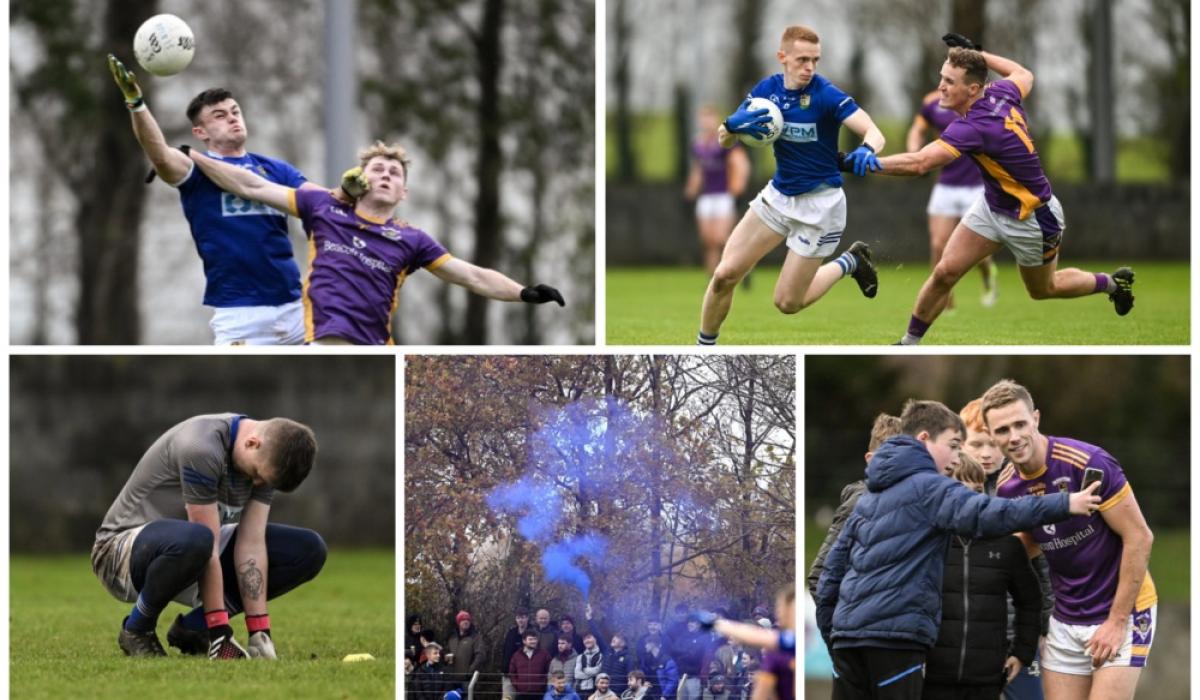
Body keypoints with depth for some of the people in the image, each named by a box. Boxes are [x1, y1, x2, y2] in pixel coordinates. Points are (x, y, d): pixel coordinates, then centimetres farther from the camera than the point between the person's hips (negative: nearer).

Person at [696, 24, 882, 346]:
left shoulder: (826, 95, -20)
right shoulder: (766, 90, -4)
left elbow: (873, 132, -26)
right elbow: (724, 141, -1)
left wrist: (867, 150, -50)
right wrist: (733, 125, -26)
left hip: (819, 205, -5)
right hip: (779, 196, 5)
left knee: (788, 303, 1)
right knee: (724, 274, -3)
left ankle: (849, 263, 25)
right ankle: (704, 346, 18)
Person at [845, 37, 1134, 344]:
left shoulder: (976, 128, -39)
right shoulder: (1002, 93, -16)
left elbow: (918, 163, -48)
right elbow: (1023, 74, 10)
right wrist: (975, 52, 8)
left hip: (1032, 220, -8)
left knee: (1044, 289, 19)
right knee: (945, 272, -2)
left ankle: (1112, 282, 44)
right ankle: (910, 343, 9)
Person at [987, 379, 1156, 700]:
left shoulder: (1089, 463, -21)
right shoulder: (1007, 489, -1)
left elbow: (1139, 538, -17)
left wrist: (1117, 621, -17)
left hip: (1121, 612, -6)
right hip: (1065, 621, 6)